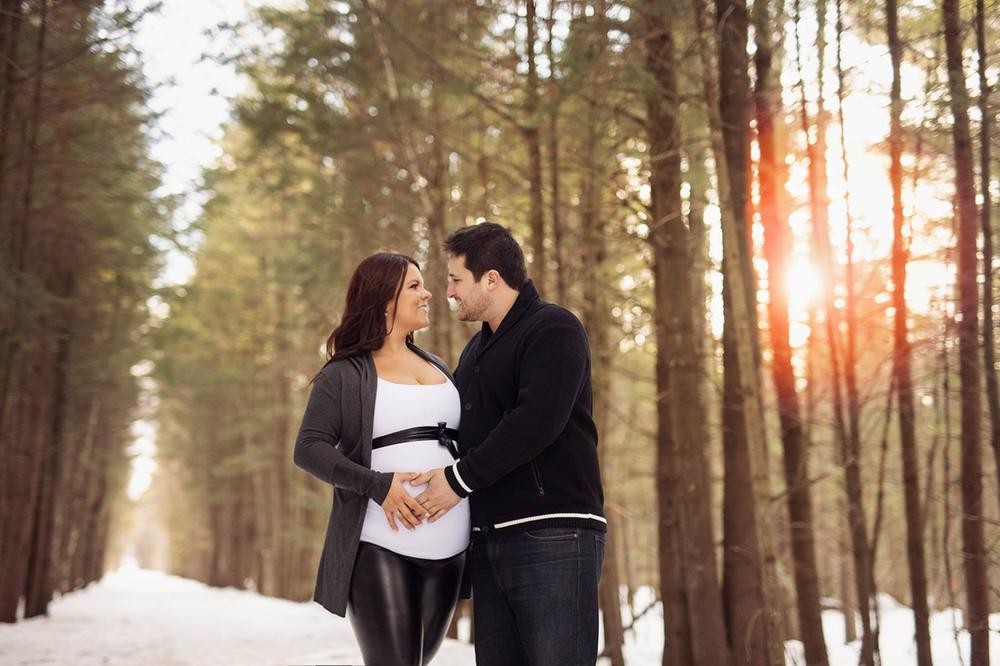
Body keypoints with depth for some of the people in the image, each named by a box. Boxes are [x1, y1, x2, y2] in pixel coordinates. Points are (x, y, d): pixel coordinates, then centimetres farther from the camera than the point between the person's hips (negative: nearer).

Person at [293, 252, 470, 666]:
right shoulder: (345, 375, 0)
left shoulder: (437, 367, 18)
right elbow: (309, 449, -8)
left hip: (449, 548, 6)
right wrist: (377, 485, -20)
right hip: (381, 546, -6)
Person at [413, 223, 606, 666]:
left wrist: (459, 480, -13)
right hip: (489, 539, 8)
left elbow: (537, 421, -19)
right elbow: (462, 428, 28)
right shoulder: (478, 348, 21)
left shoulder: (553, 329, -6)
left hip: (552, 534, -8)